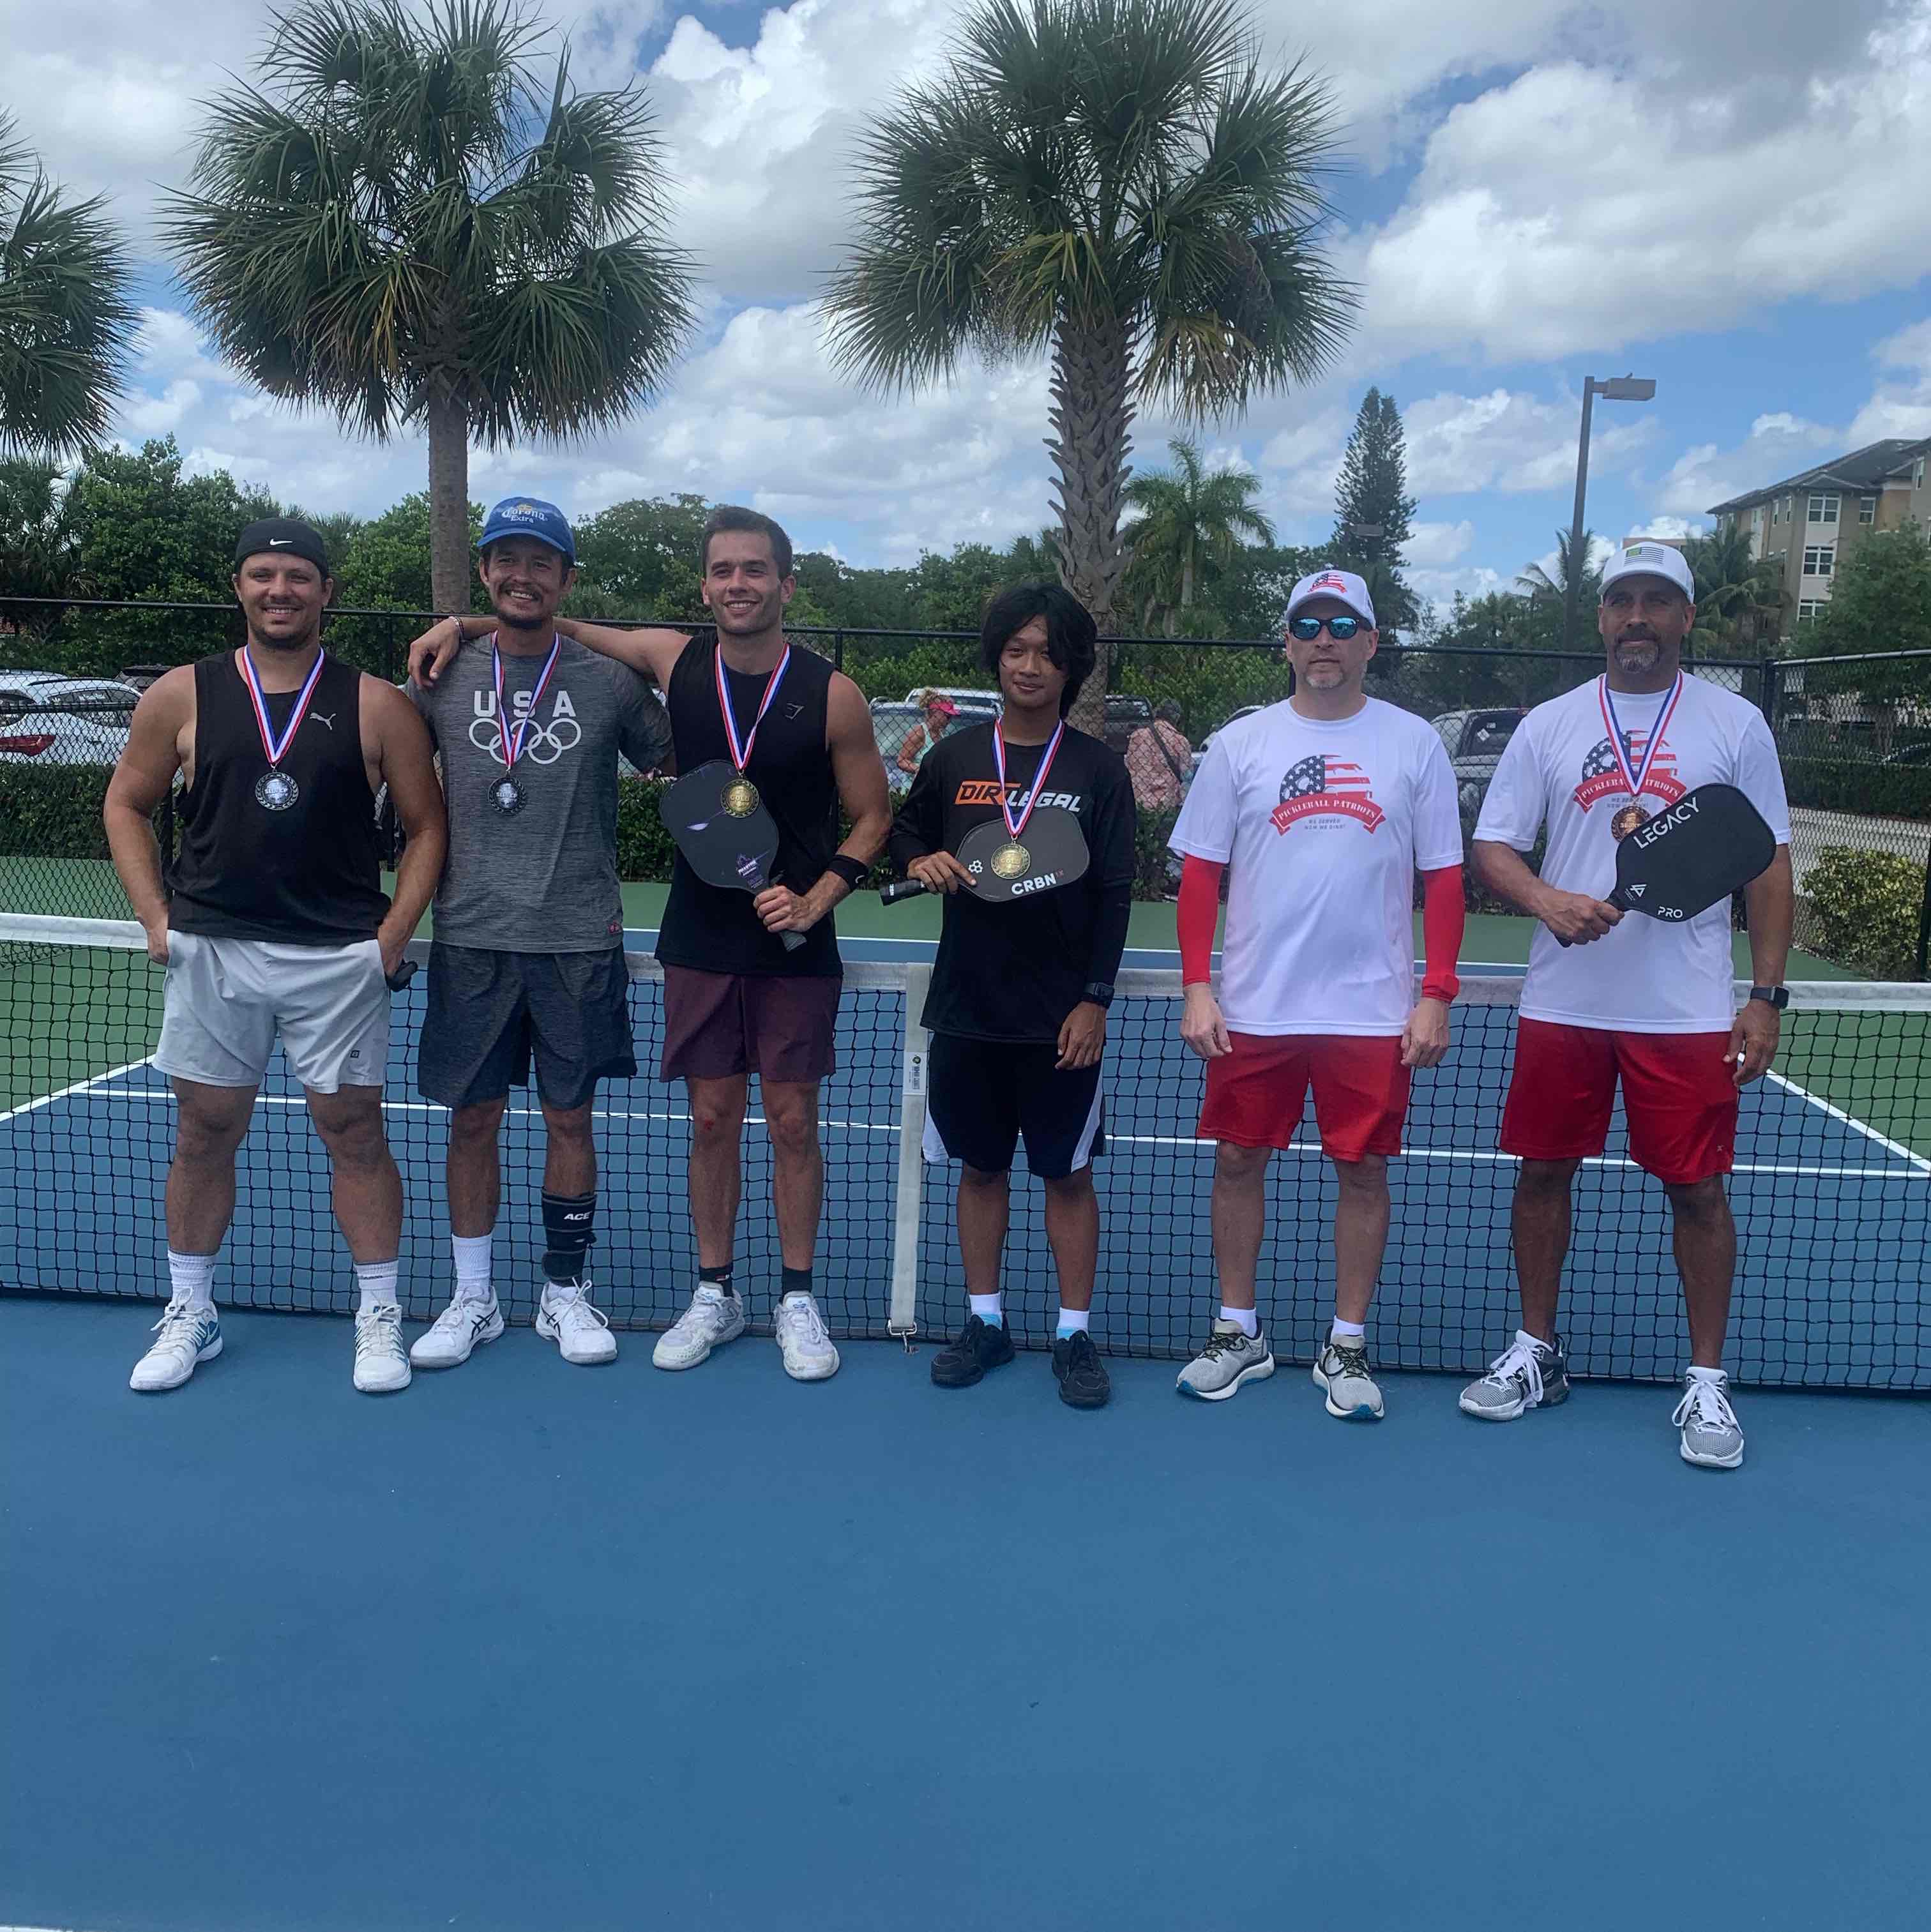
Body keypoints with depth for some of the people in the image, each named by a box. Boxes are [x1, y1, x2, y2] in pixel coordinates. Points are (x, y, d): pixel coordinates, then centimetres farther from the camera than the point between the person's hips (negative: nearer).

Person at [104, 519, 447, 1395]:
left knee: (354, 1131, 3)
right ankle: (190, 1314, 24)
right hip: (210, 952, 2)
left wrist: (395, 932, -5)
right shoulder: (181, 696, 5)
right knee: (204, 1133, 9)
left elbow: (426, 823, 5)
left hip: (340, 959, -1)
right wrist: (156, 918, 2)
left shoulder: (376, 705, 1)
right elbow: (126, 803, 13)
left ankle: (378, 1315, 15)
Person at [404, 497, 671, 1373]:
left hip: (579, 939, -1)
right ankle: (472, 1299, 22)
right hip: (470, 937, 1)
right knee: (473, 1119, 8)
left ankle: (567, 1293, 22)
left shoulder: (608, 681, 1)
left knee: (570, 1118, 7)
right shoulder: (442, 676, 5)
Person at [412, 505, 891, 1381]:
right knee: (711, 1120, 9)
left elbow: (871, 817, 0)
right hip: (699, 944, 2)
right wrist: (463, 625, 1)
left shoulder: (831, 695, -7)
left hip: (795, 948, -2)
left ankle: (796, 1299, 19)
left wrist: (817, 898, -12)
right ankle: (714, 1295, 23)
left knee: (793, 1122, 4)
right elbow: (563, 628, 14)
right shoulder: (676, 660, -1)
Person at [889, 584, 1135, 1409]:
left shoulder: (1097, 768, -3)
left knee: (1068, 1174, 5)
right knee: (980, 1166, 12)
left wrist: (1095, 1000, -9)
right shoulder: (954, 758, 3)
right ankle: (986, 1322, 25)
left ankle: (1075, 1334, 17)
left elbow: (1115, 895, -4)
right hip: (966, 1008, 3)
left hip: (1060, 1016, -2)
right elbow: (902, 830, 17)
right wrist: (920, 860, -7)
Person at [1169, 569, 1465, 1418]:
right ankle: (1238, 1332, 23)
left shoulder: (1414, 744, 3)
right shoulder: (1238, 744, 4)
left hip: (1375, 1011, -1)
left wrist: (1437, 995, -4)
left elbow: (1443, 878, 3)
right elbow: (1200, 872, 4)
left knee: (1363, 1171, 4)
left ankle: (1346, 1346, 20)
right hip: (1252, 1008, 1)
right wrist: (1196, 987, -4)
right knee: (1238, 1162, 7)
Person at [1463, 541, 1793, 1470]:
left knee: (1698, 1188, 3)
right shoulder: (1549, 724, 5)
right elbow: (1492, 845, 4)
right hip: (1562, 1002, 2)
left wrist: (1767, 995, -3)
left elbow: (1769, 866, 3)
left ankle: (1707, 1382, 18)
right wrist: (1546, 898, -17)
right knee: (1542, 1173, 8)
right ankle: (1536, 1353, 26)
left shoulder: (1736, 724, 3)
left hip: (1690, 1009, -1)